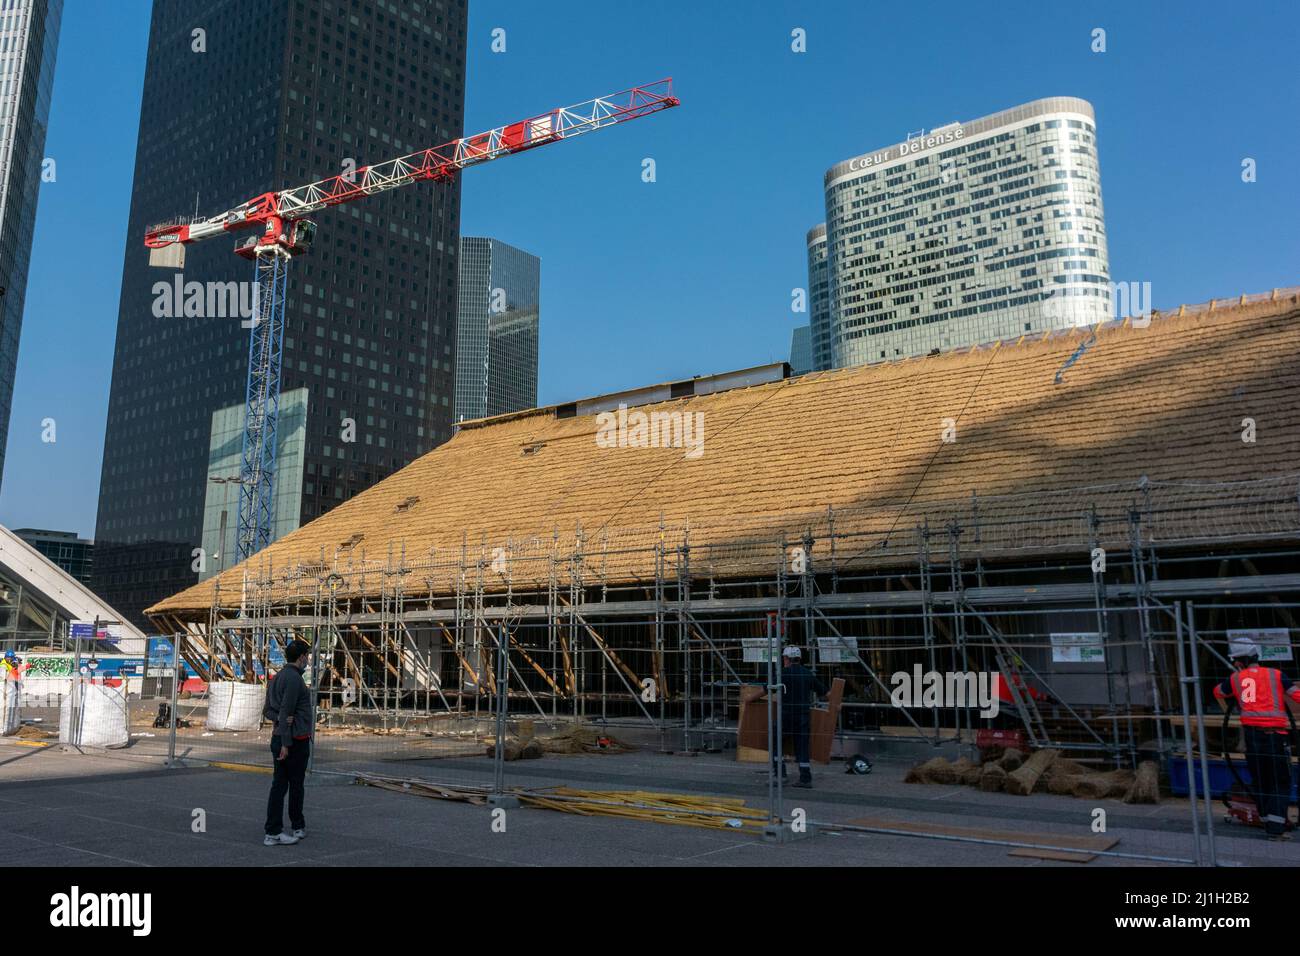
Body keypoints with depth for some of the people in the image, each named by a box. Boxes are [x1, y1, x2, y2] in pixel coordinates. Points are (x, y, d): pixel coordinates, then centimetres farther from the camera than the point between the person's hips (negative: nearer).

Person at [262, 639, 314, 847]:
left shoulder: (276, 678, 13)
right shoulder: (294, 678, -16)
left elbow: (267, 710, 12)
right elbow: (286, 710, -21)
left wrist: (281, 719, -7)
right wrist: (286, 743, -21)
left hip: (279, 737, 8)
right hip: (296, 739, -8)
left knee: (279, 785, 5)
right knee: (296, 785, 5)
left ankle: (273, 832, 4)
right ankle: (298, 827, 16)